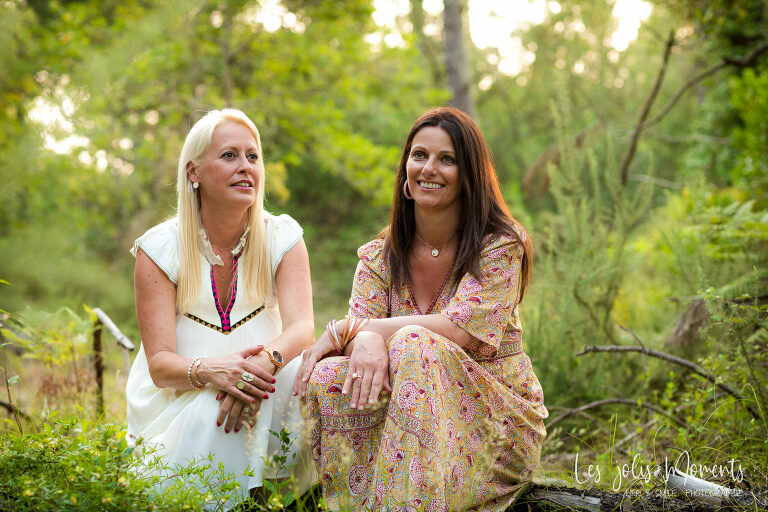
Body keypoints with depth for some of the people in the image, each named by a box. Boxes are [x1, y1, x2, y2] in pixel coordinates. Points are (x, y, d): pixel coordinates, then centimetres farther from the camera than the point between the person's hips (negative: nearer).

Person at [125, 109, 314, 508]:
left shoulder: (282, 237, 0)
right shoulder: (160, 249, -5)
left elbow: (302, 326, -15)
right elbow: (159, 363, -12)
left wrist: (267, 361, -39)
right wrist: (209, 371, -36)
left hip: (262, 396, 2)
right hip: (177, 403, -2)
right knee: (209, 418, -35)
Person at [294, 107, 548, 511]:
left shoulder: (501, 246, -8)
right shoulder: (378, 256, 6)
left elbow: (459, 329, -20)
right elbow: (360, 325, -7)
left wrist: (344, 329, -18)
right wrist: (366, 342, -34)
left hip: (495, 425, -3)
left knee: (412, 343, -30)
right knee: (326, 377, -24)